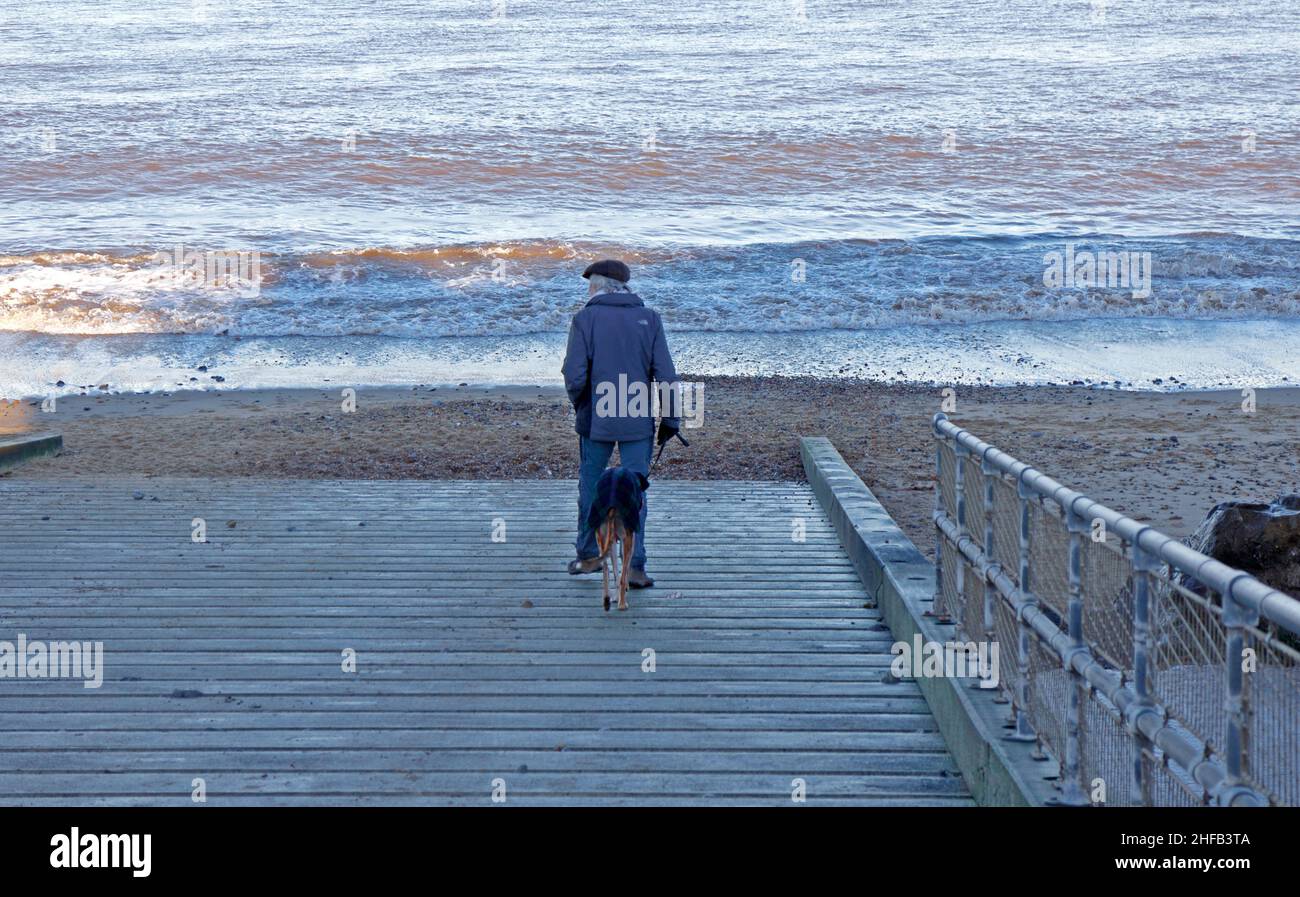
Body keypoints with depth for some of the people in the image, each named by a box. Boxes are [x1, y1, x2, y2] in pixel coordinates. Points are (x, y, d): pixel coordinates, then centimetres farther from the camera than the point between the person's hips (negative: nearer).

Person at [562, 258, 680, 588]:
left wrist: (579, 405, 8)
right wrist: (671, 419, 3)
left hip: (595, 419, -1)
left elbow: (575, 375, -11)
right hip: (638, 422, 1)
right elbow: (665, 375, -4)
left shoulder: (584, 319, -5)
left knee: (590, 485, 16)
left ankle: (588, 555, 27)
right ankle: (634, 566, 1)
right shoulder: (649, 318, 0)